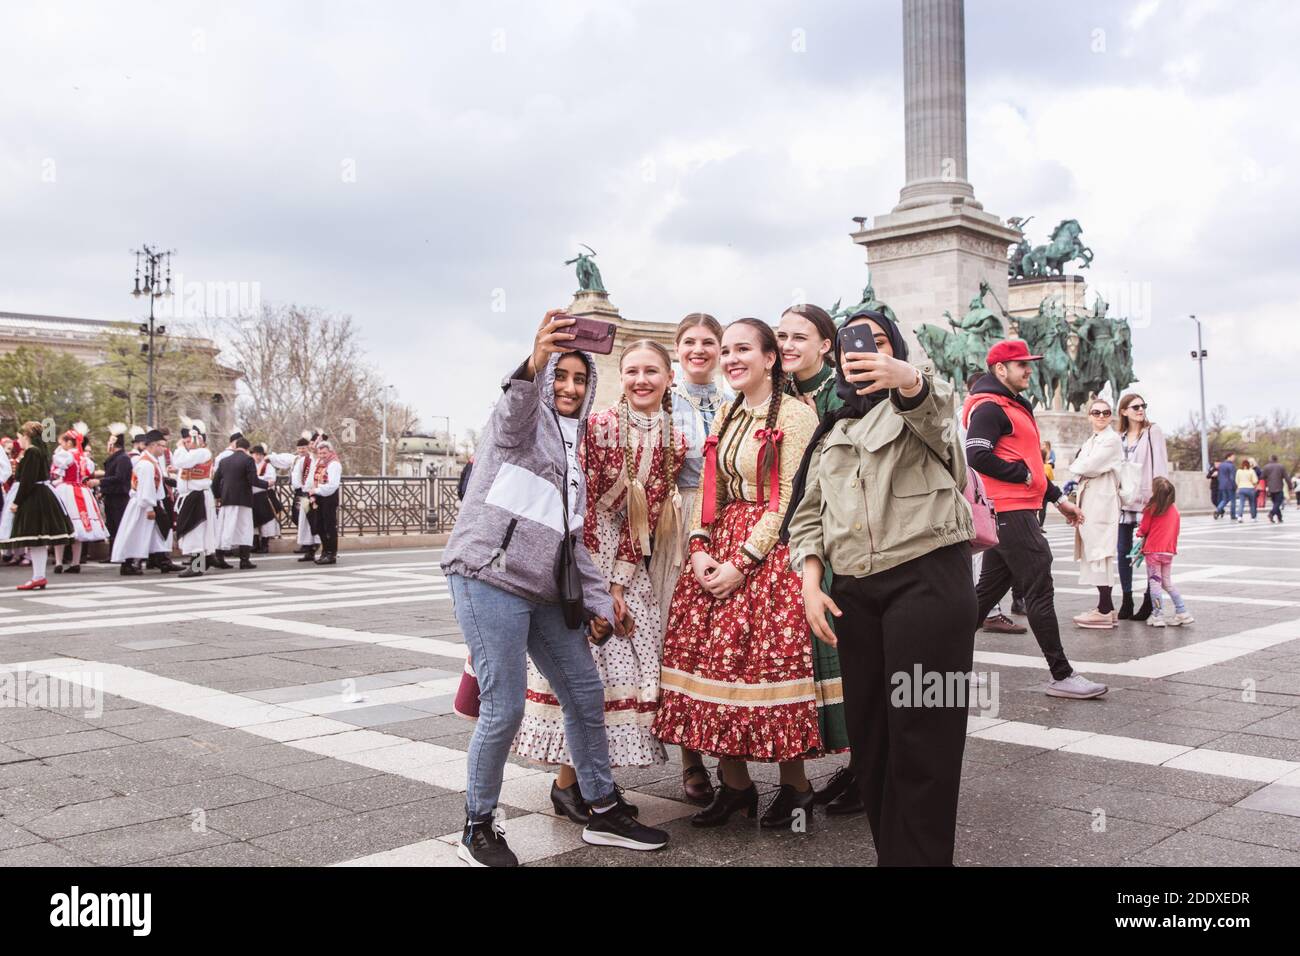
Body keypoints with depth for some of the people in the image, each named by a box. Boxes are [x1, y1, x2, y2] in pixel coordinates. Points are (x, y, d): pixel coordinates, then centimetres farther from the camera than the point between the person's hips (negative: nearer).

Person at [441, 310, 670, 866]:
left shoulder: (572, 449, 23)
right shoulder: (527, 419, 2)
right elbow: (512, 412, -26)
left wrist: (598, 603, 17)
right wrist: (533, 365, -47)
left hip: (543, 590, 8)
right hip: (489, 576, -8)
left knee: (585, 694, 10)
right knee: (505, 708, -10)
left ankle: (603, 812, 25)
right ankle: (478, 830, 9)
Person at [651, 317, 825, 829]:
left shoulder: (794, 414, -6)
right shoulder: (726, 416, 16)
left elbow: (788, 499, -12)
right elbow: (706, 492, 14)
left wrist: (743, 561, -15)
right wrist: (699, 548, -2)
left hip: (769, 552, -6)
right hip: (716, 552, 7)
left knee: (768, 662, -6)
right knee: (711, 662, 3)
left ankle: (794, 786, 12)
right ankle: (734, 784, 16)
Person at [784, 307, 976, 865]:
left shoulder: (918, 404, 7)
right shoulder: (829, 432, 21)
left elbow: (936, 408, -19)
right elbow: (808, 515, 16)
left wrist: (907, 380, -43)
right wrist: (811, 584, -1)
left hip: (927, 579, -5)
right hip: (853, 593, 5)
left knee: (921, 735, -6)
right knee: (868, 732, 7)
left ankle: (920, 856, 3)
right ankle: (888, 851, 20)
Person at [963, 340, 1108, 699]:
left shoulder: (1015, 406, 22)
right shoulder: (989, 408, -11)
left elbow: (1028, 463, 27)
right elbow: (977, 456, -23)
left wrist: (1058, 498, 23)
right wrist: (1023, 474, -14)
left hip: (1014, 512, 11)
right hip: (1010, 511, -11)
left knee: (988, 589, 13)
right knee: (1040, 591, -7)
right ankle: (1061, 675, -3)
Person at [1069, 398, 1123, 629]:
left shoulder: (1112, 439, -7)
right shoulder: (1090, 441, 20)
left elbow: (1090, 467, -14)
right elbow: (1081, 467, 16)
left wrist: (1076, 466, 3)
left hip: (1102, 499, -9)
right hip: (1089, 499, 9)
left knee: (1099, 551, -9)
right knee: (1095, 551, 9)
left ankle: (1105, 610, -8)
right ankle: (1106, 607, 14)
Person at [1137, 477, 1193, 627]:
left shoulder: (1151, 508, -10)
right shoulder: (1174, 509, 4)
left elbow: (1143, 529, -3)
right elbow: (1175, 531, 11)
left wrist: (1140, 534, 18)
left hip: (1153, 550, -5)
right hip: (1169, 551, 5)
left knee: (1155, 583, 1)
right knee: (1168, 583, 16)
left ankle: (1157, 616, 0)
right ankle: (1182, 612, 12)